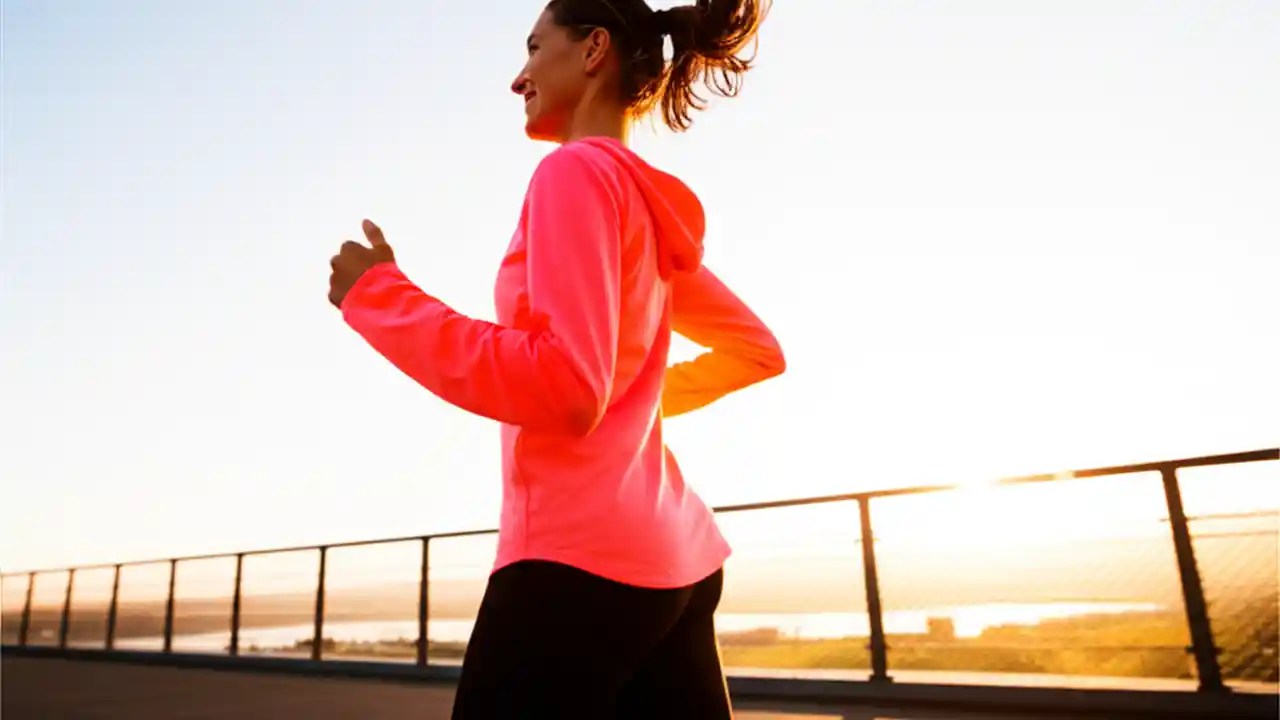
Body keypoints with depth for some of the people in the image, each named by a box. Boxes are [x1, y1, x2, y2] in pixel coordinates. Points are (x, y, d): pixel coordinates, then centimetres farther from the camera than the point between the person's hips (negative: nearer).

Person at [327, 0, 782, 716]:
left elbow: (565, 391, -20)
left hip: (580, 557, -8)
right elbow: (759, 351, 24)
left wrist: (382, 298, -11)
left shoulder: (576, 170, -8)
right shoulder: (652, 206, 16)